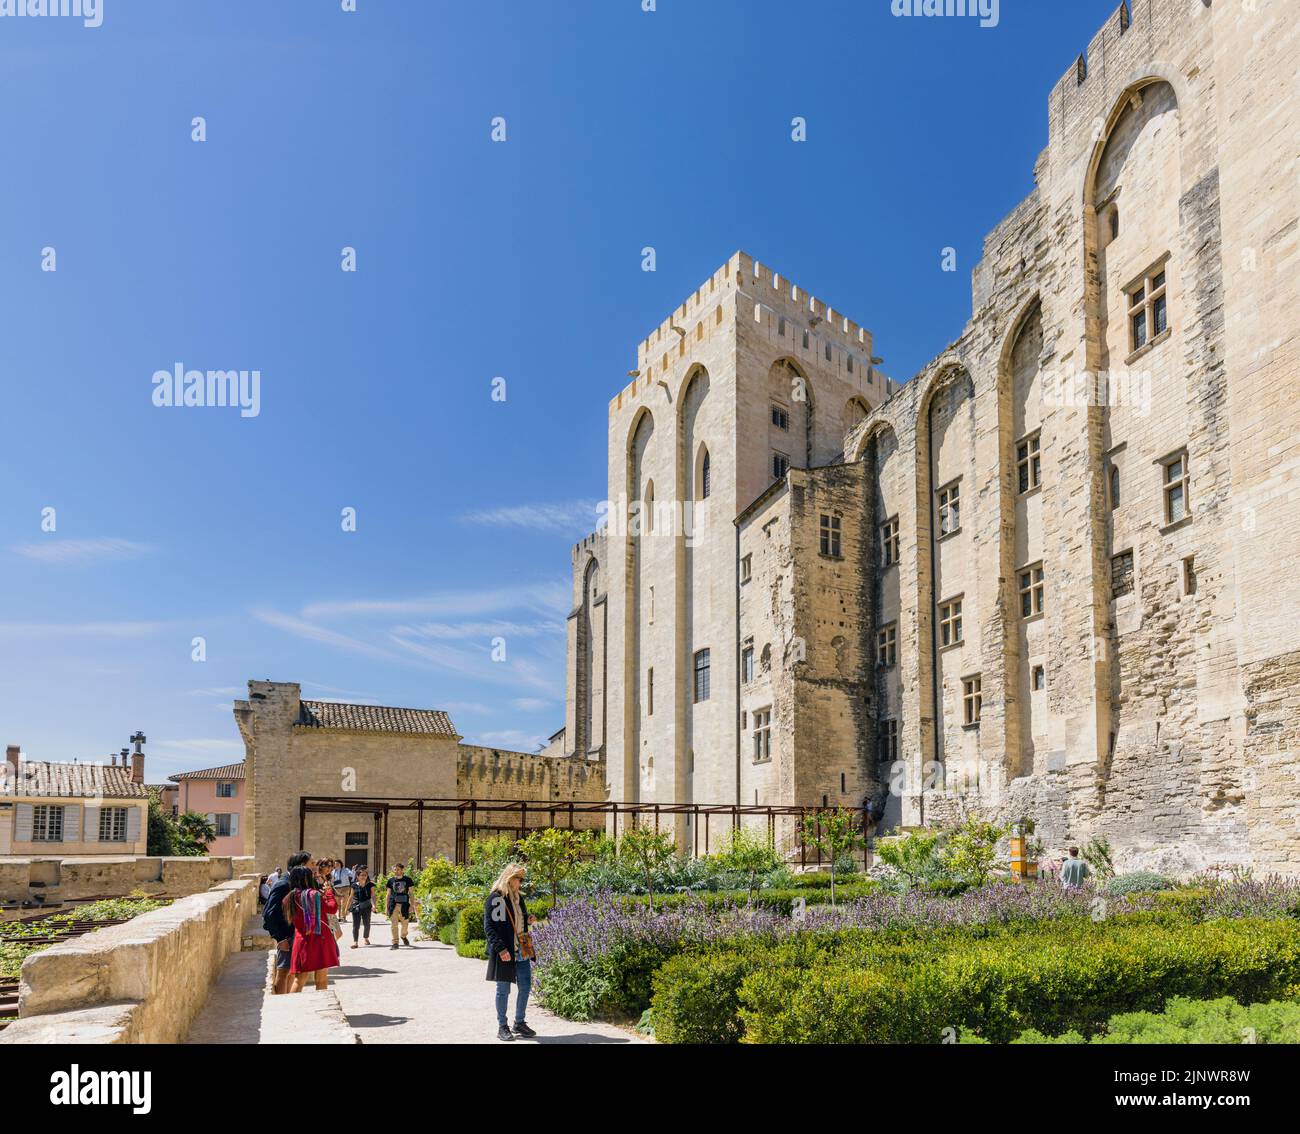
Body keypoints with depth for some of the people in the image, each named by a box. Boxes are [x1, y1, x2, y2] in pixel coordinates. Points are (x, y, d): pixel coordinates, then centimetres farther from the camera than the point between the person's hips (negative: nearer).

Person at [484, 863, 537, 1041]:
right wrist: (500, 948, -21)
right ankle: (502, 1027, 14)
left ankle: (519, 1023, 23)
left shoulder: (518, 897, 13)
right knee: (504, 989, 2)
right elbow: (489, 927, -14)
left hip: (522, 951, 7)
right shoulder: (495, 898, -10)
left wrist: (528, 920, 4)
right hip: (504, 953, -7)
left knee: (525, 987, 9)